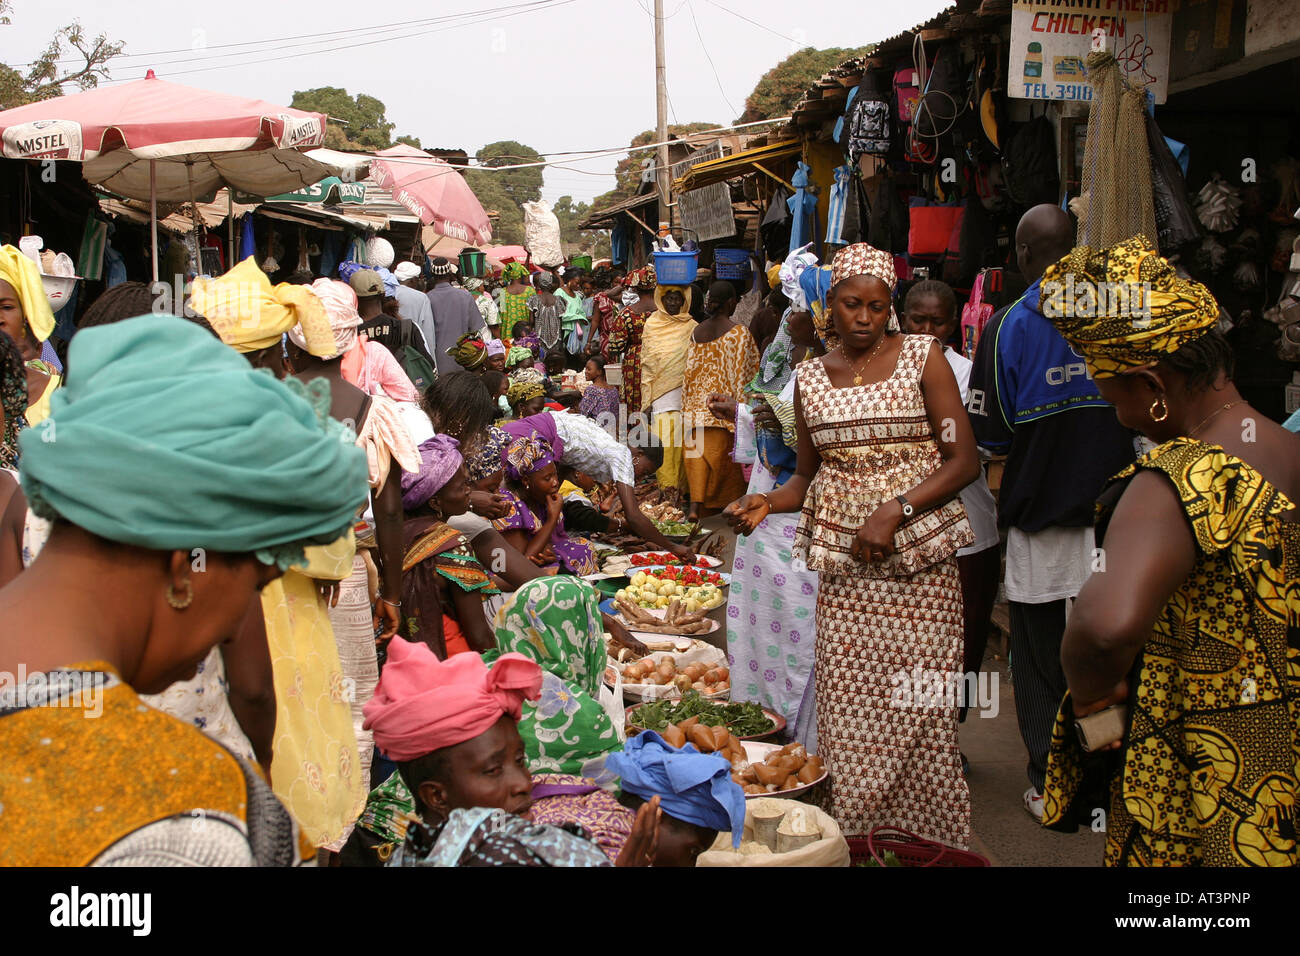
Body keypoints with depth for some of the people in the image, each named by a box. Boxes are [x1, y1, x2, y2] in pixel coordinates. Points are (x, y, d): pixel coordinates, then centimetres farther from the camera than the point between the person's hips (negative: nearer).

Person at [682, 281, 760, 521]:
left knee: (698, 457, 6)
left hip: (696, 405, 4)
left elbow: (689, 371, 9)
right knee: (719, 457, 5)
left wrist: (686, 408, 15)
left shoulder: (696, 332, 6)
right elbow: (743, 375, -9)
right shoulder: (739, 333, -9)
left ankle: (695, 505, -7)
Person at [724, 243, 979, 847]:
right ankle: (854, 841, 14)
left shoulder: (922, 359, 1)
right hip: (842, 566, 3)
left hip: (916, 552, -2)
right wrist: (767, 502, -2)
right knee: (847, 709, 0)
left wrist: (894, 511, -15)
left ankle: (931, 844, 13)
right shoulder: (810, 377, 11)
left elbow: (964, 461, -4)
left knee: (916, 708, -3)